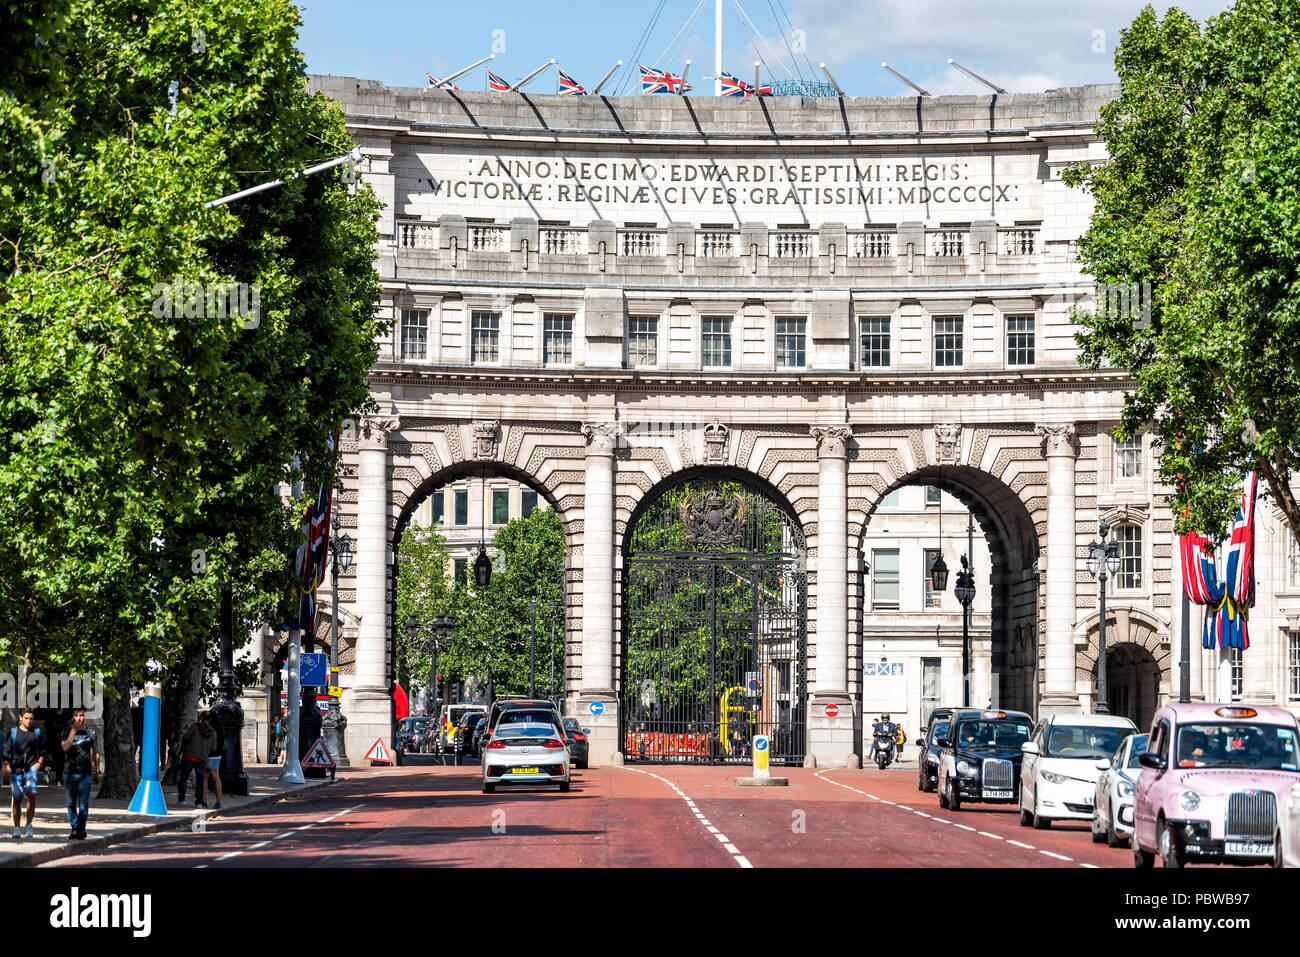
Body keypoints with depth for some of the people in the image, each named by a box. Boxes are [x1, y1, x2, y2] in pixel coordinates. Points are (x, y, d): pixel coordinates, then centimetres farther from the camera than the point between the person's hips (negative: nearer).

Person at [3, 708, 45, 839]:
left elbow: (42, 751, 19)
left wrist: (39, 762, 2)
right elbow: (6, 750, 1)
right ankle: (16, 827, 13)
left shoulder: (36, 732, 11)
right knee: (17, 799, 2)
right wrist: (6, 766, -12)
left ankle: (29, 825, -9)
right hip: (16, 769, 0)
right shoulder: (13, 732, 6)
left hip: (31, 768, 0)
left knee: (31, 794, -19)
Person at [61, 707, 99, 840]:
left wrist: (97, 772, 13)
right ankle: (74, 828, 15)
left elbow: (95, 753, 14)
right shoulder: (67, 732, 6)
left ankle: (81, 829, -1)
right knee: (71, 803, 6)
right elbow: (65, 748, -11)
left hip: (85, 773, -1)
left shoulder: (90, 733, 7)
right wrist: (74, 731, -13)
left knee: (83, 804, -6)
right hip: (70, 773, 1)